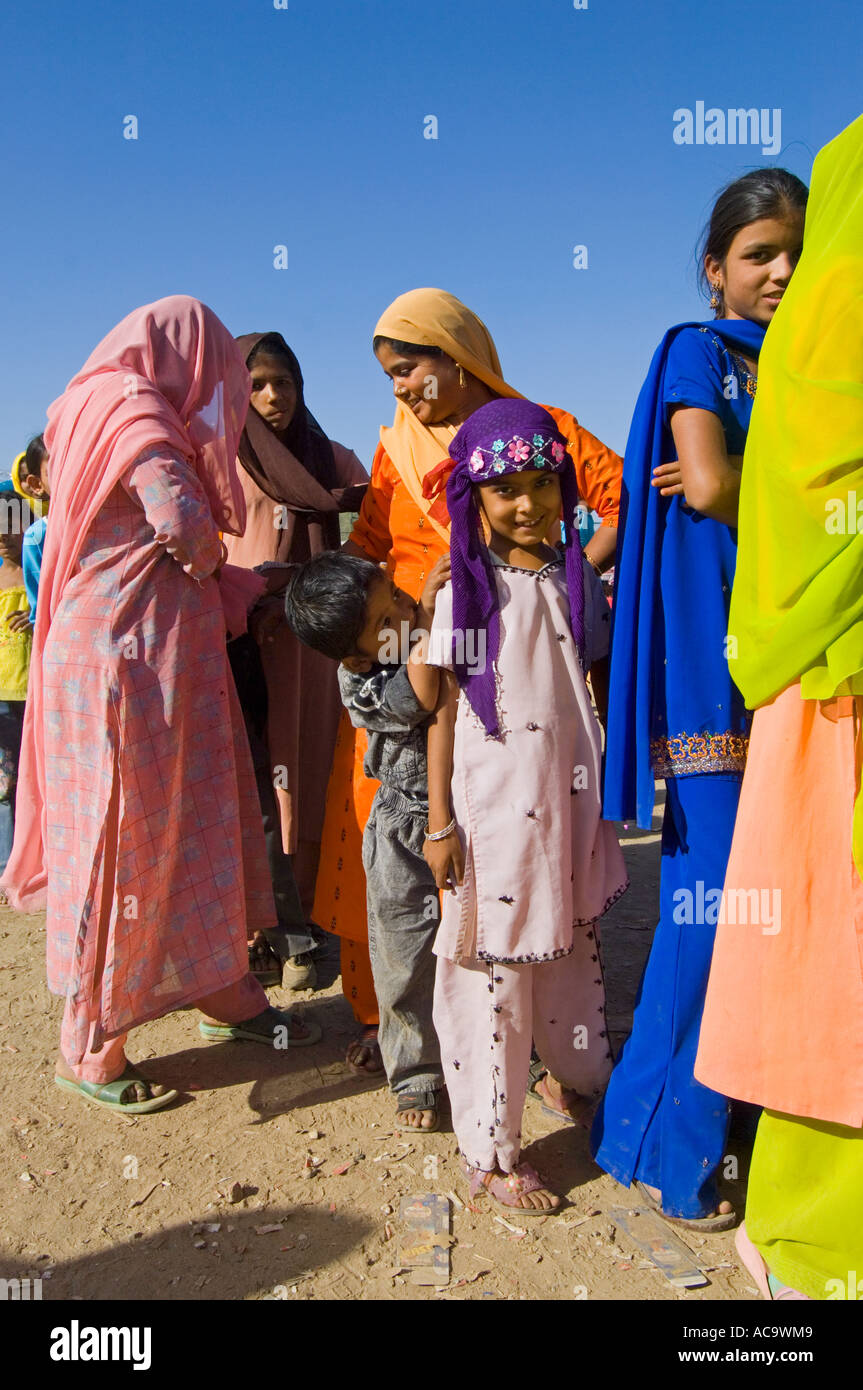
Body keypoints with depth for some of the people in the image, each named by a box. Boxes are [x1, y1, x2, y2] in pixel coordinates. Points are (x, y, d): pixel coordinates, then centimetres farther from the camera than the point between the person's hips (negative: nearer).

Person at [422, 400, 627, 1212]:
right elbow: (444, 709, -7)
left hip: (569, 796, 5)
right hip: (492, 802, -5)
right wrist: (440, 820, -8)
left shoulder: (574, 578, 6)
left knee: (573, 946, 20)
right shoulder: (464, 589, -7)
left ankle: (572, 1077, 45)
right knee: (493, 968, 2)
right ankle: (490, 1150, 18)